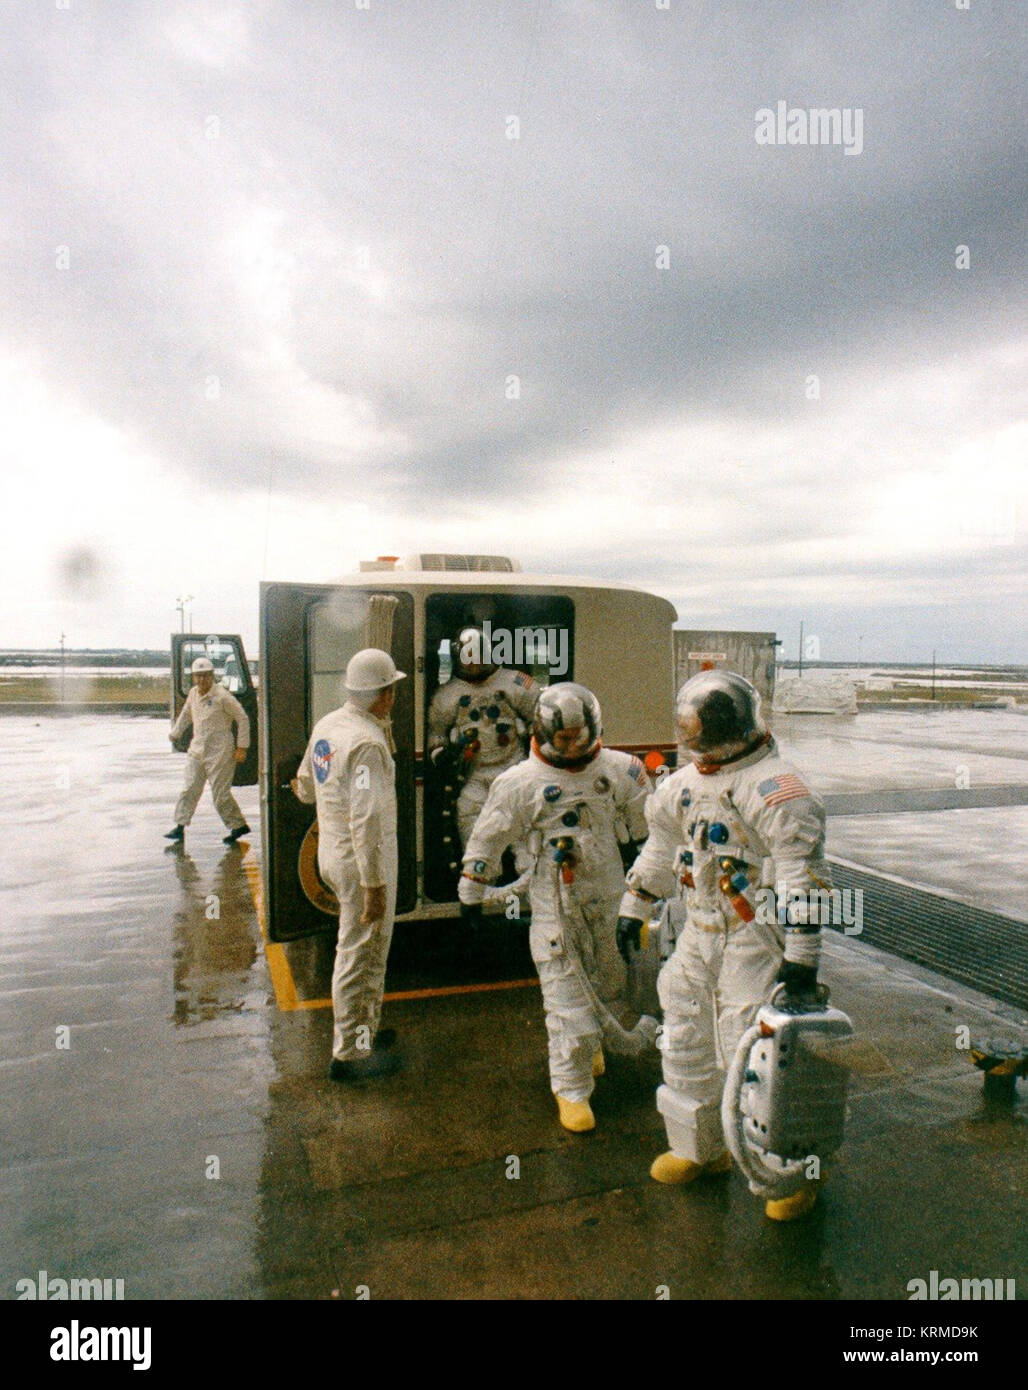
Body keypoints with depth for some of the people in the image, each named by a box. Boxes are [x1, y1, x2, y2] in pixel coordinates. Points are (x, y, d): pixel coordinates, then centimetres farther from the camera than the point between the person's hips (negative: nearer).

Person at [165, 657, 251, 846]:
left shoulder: (222, 696, -14)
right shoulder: (193, 694, 7)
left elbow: (242, 719, -11)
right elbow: (185, 715, 27)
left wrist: (242, 747, -12)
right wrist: (175, 734, 31)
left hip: (219, 752, -6)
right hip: (197, 750, 7)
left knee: (220, 794, -3)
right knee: (189, 789, 6)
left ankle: (239, 826, 12)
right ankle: (180, 827, 12)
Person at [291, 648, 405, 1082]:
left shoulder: (326, 726, 4)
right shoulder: (367, 742, -24)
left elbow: (306, 786, 18)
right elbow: (366, 820, -27)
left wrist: (304, 789, 41)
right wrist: (374, 883, -24)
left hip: (330, 850, 9)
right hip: (361, 860, -9)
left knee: (366, 949, 23)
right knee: (360, 955, 5)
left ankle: (363, 1029, 39)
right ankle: (350, 1053, 19)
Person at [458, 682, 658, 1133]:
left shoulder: (618, 770, -1)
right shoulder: (522, 781, -9)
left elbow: (646, 825, 13)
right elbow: (488, 836, -2)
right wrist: (472, 888, 2)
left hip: (607, 895, 4)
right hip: (555, 904, -4)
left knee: (607, 978, 19)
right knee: (566, 993, -2)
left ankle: (592, 1043, 48)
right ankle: (572, 1090, 13)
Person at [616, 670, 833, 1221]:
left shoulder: (774, 787, -17)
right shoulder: (687, 782, 8)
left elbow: (802, 876, -20)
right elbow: (661, 845, 20)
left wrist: (802, 958, -21)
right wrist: (633, 908, 23)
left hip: (755, 941, -8)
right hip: (700, 934, 8)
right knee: (686, 1043, 16)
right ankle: (701, 1148, 38)